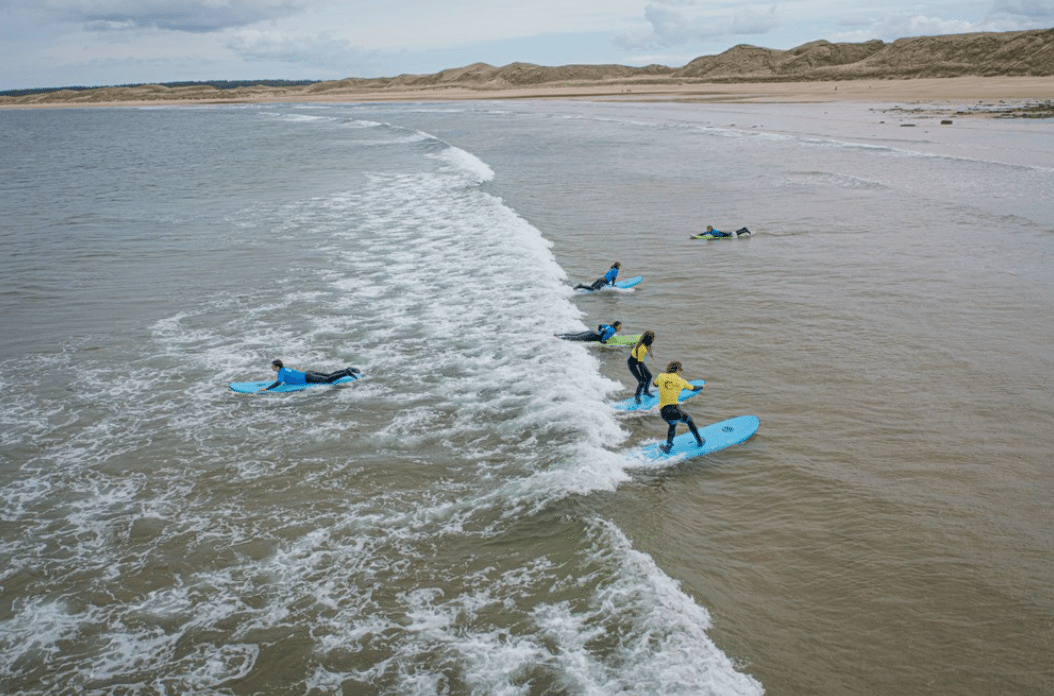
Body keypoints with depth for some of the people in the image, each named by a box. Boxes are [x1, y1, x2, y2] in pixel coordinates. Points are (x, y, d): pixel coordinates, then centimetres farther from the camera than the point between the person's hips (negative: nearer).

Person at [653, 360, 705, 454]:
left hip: (663, 412, 2)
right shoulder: (680, 380, 9)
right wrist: (702, 386, 45)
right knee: (689, 420, 28)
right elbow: (694, 388, 26)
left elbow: (654, 384, 31)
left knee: (672, 425, 33)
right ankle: (699, 441, 37)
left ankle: (668, 446, 25)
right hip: (674, 410, -2)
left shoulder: (661, 377, 10)